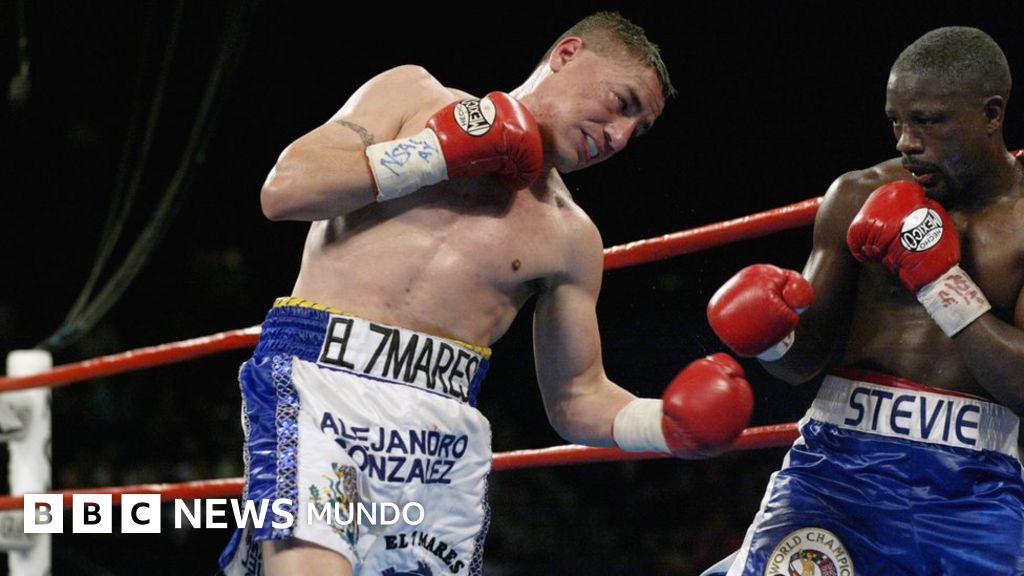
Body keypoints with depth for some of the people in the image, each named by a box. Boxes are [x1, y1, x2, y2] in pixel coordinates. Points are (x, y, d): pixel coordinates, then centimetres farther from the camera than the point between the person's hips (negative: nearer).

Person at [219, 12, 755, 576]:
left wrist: (671, 426, 1)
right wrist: (441, 153, -2)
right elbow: (284, 189, 0)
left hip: (447, 435, 5)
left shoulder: (570, 239, 18)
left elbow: (578, 400, 22)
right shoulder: (413, 94, 11)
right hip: (319, 382, -4)